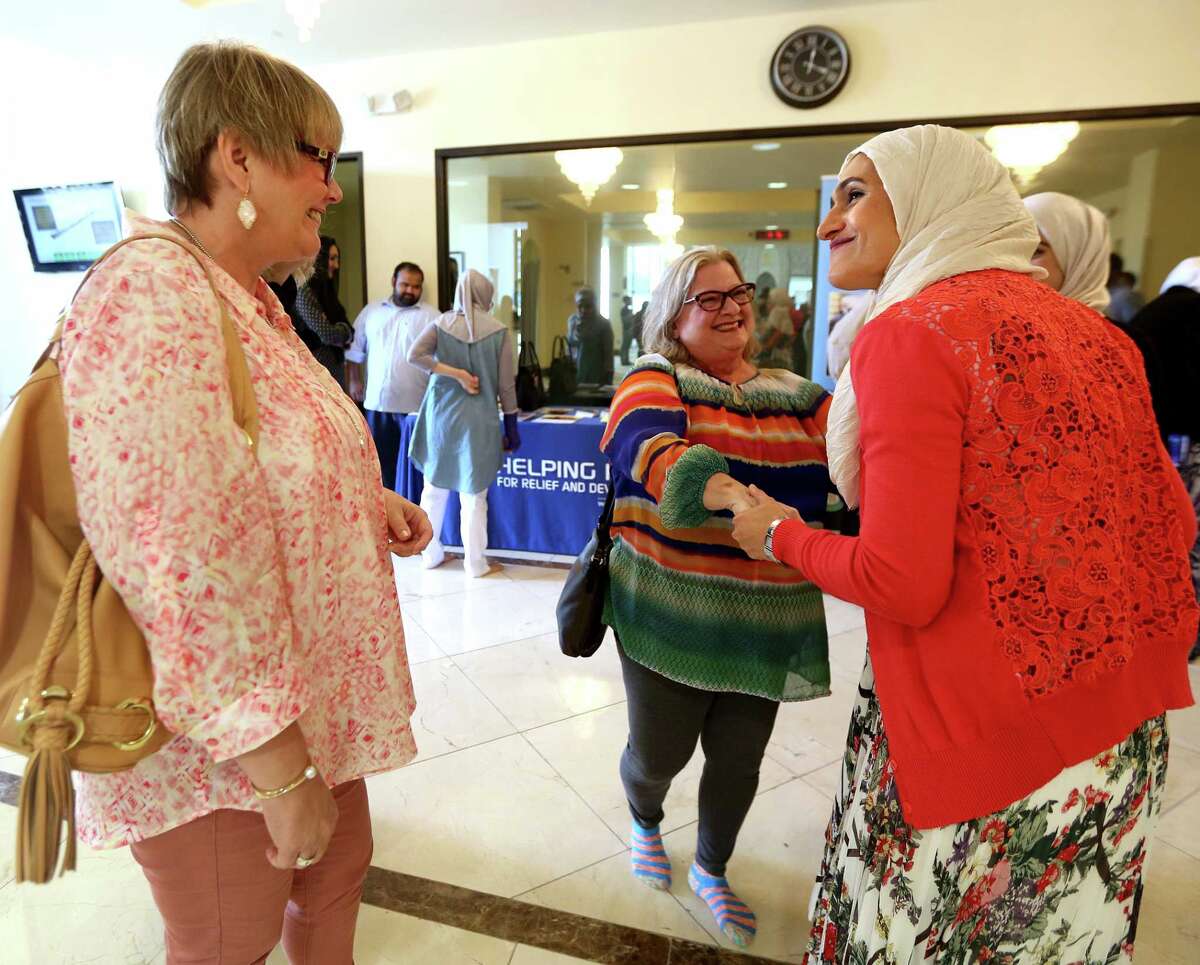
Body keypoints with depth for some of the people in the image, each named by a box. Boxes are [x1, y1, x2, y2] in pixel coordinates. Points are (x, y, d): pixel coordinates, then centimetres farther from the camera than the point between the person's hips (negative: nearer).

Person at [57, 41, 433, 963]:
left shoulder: (250, 298, 8)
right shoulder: (153, 291, -24)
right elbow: (185, 571, -29)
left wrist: (370, 503, 1)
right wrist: (282, 774, -23)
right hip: (218, 739, -8)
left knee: (339, 869, 25)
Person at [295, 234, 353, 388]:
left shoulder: (325, 290, 15)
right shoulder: (304, 292, -11)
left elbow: (348, 332, 10)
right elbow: (326, 333, -17)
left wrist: (340, 331, -9)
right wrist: (344, 330, 1)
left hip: (336, 367, 8)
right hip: (318, 370, -8)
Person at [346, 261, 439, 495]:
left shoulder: (431, 317, -1)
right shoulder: (371, 312, 10)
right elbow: (355, 350, 16)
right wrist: (354, 381, 10)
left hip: (416, 404, -4)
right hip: (377, 401, 4)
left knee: (412, 463, 1)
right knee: (381, 459, 14)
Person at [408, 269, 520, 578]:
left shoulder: (440, 323, 1)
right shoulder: (499, 331, -4)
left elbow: (414, 355, -14)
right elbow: (506, 385, -3)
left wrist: (456, 374, -10)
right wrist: (511, 427, 4)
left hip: (440, 414, 2)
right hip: (477, 417, -2)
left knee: (434, 488, 16)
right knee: (473, 495, 6)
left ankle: (431, 554, 26)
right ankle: (475, 563, 13)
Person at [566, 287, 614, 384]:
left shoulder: (603, 324, -6)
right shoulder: (571, 321, 8)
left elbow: (608, 355, -6)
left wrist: (607, 382, -9)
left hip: (596, 378, -4)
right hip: (574, 376, 4)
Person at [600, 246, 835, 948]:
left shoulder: (799, 397, 8)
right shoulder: (655, 379, -6)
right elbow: (650, 446, -27)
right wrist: (730, 493, -45)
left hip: (768, 622, 4)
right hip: (671, 615, -3)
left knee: (740, 758, 16)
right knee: (659, 752, 11)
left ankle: (713, 870, 47)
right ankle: (646, 824, 50)